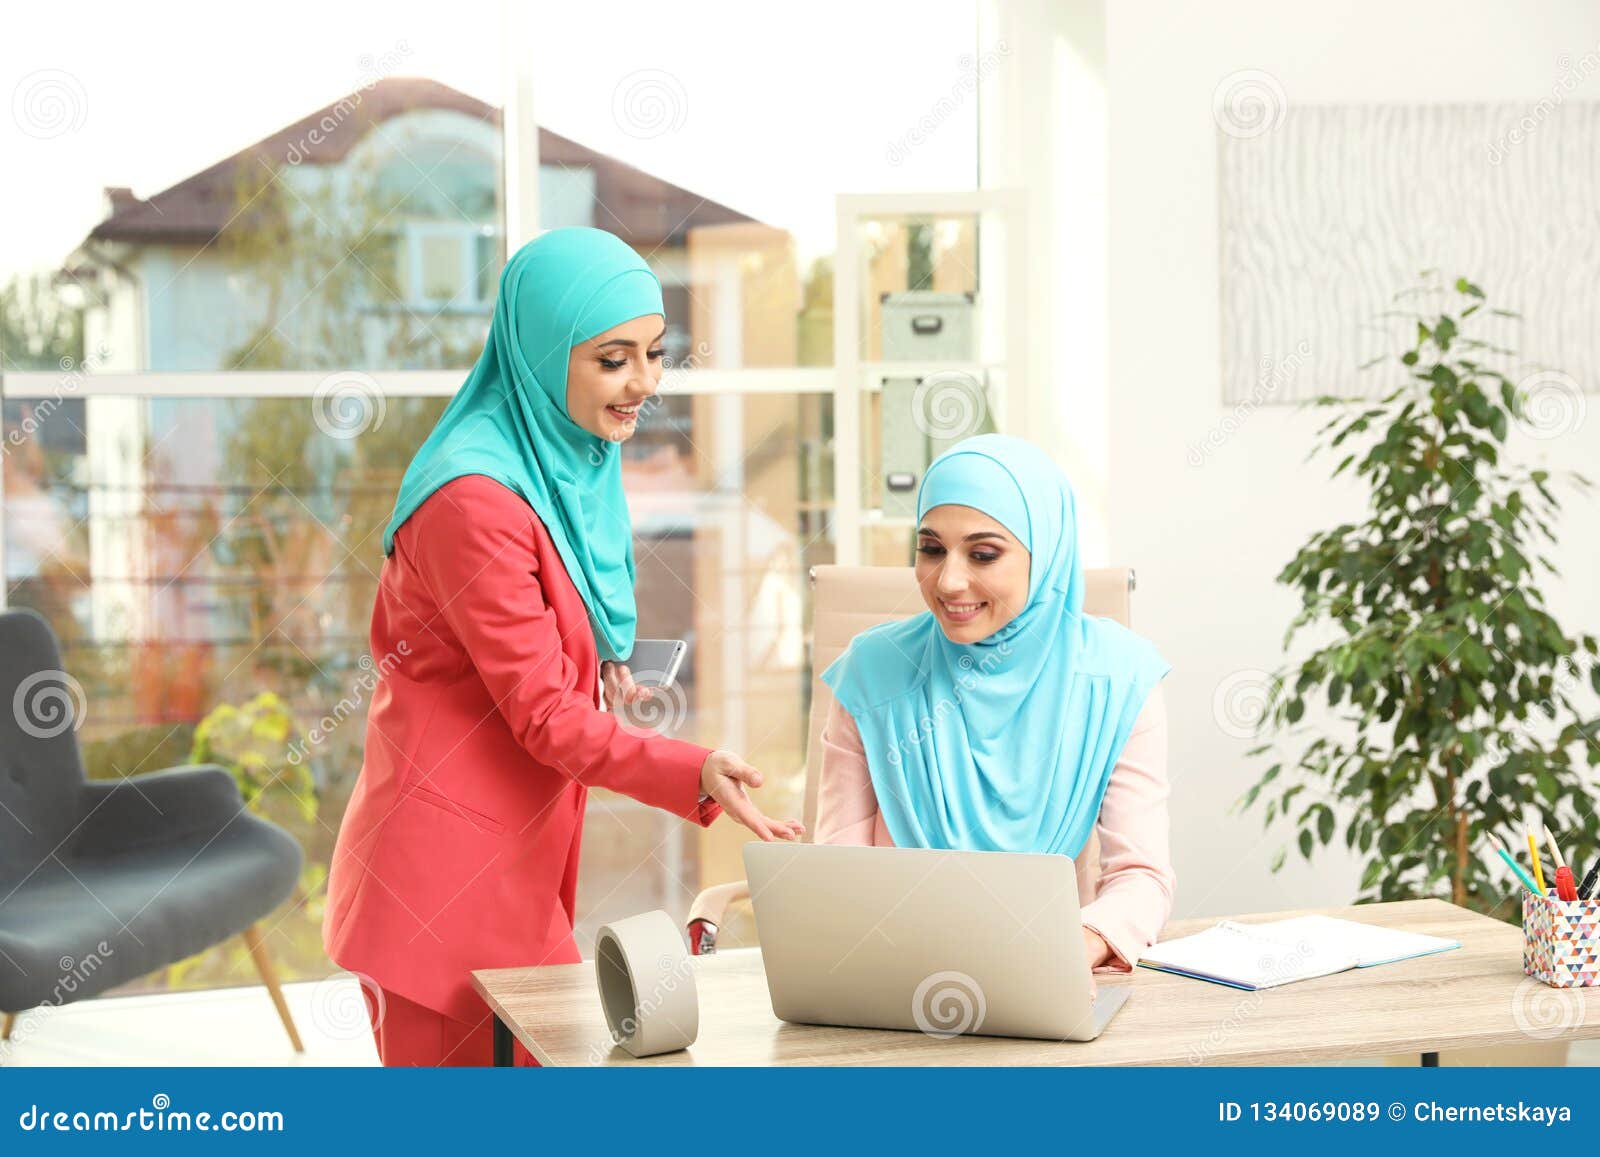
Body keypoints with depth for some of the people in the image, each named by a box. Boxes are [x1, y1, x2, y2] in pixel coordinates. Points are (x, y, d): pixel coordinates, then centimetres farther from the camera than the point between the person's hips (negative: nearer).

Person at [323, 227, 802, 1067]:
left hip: (519, 855, 9)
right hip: (447, 870, -9)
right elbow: (543, 714, -22)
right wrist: (694, 774, -32)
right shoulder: (475, 495, -21)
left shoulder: (573, 462, 8)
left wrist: (598, 665, 4)